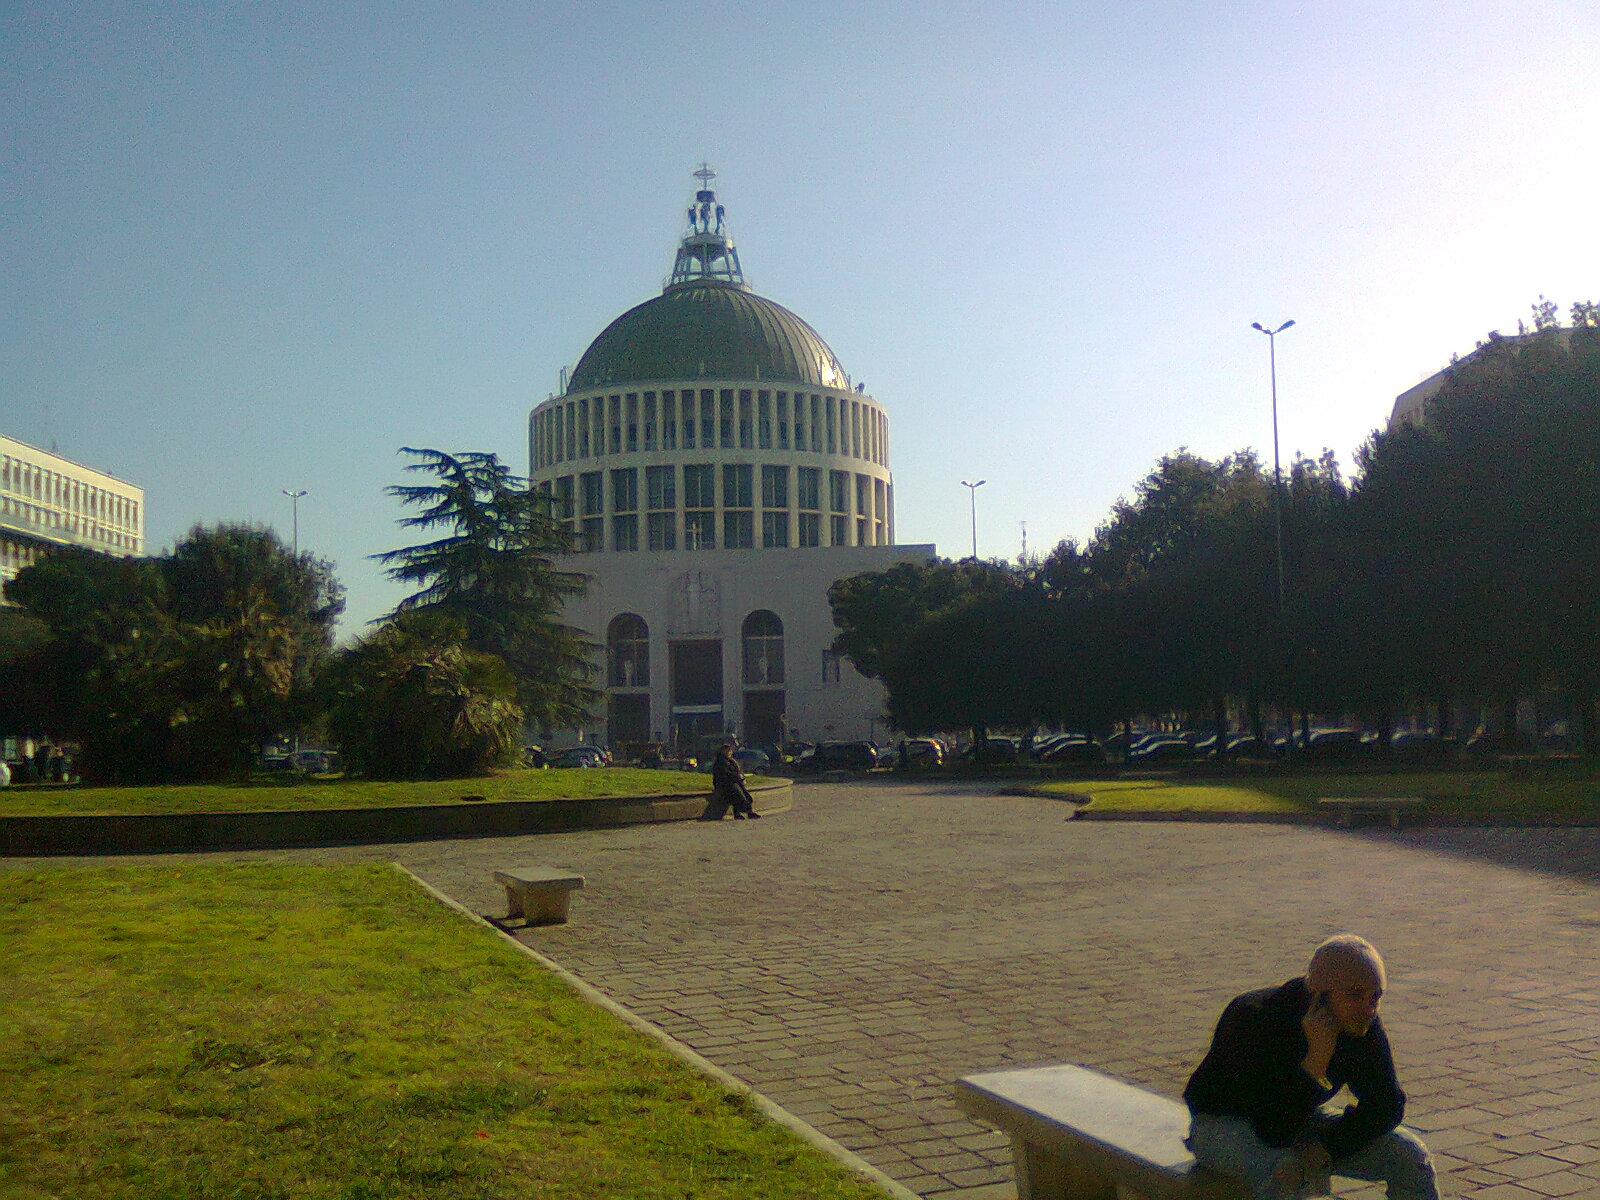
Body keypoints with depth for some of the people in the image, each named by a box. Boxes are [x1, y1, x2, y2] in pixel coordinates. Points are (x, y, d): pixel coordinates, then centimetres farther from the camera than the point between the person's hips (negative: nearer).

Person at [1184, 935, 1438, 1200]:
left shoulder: (1363, 1025, -13)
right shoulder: (1254, 1018, -33)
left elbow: (1386, 1105, -7)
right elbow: (1275, 1131, -37)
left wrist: (1326, 1147, -21)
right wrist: (1318, 1056, -42)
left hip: (1299, 1121, 6)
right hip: (1223, 1125, -6)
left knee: (1409, 1155, -8)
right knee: (1287, 1171, -39)